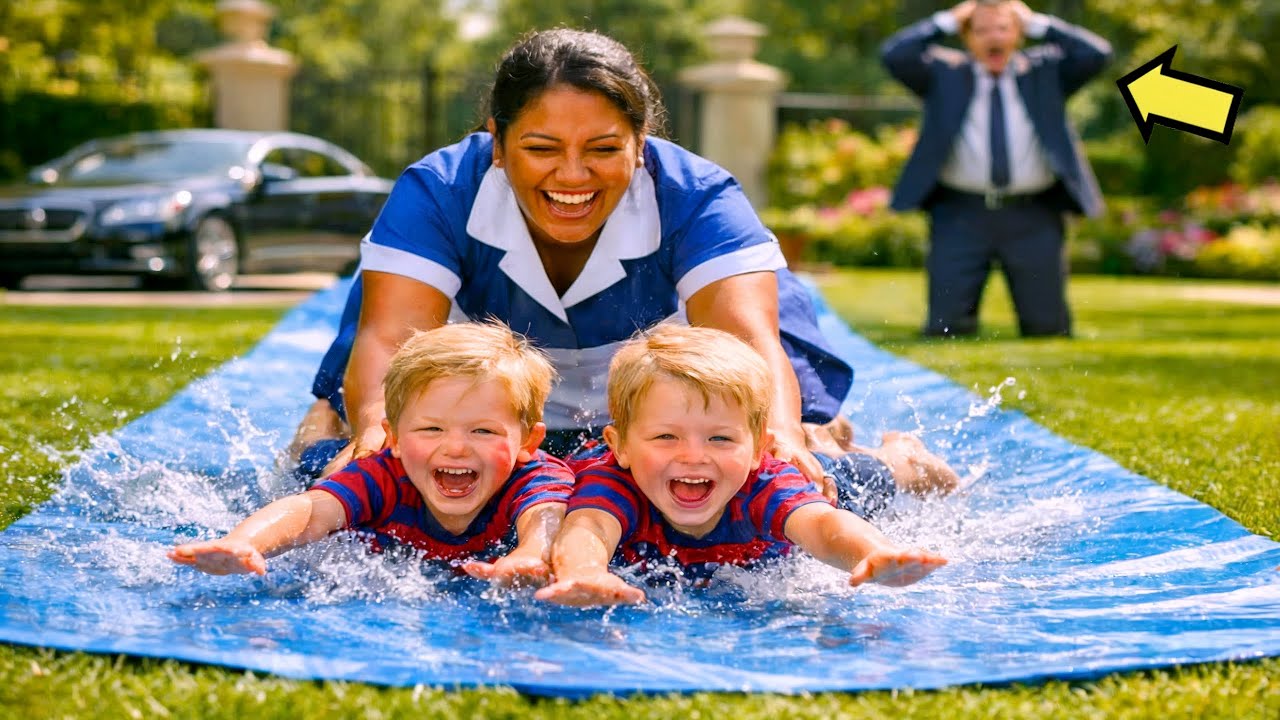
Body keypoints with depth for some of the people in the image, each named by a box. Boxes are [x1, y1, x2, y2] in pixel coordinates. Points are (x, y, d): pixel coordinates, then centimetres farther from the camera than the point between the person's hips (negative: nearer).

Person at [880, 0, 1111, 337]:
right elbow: (894, 54, -6)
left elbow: (1097, 54, -3)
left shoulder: (1046, 71, 12)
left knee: (1048, 327, 4)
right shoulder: (944, 72, 9)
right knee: (947, 326, -3)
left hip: (1033, 219, 1)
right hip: (960, 216, -1)